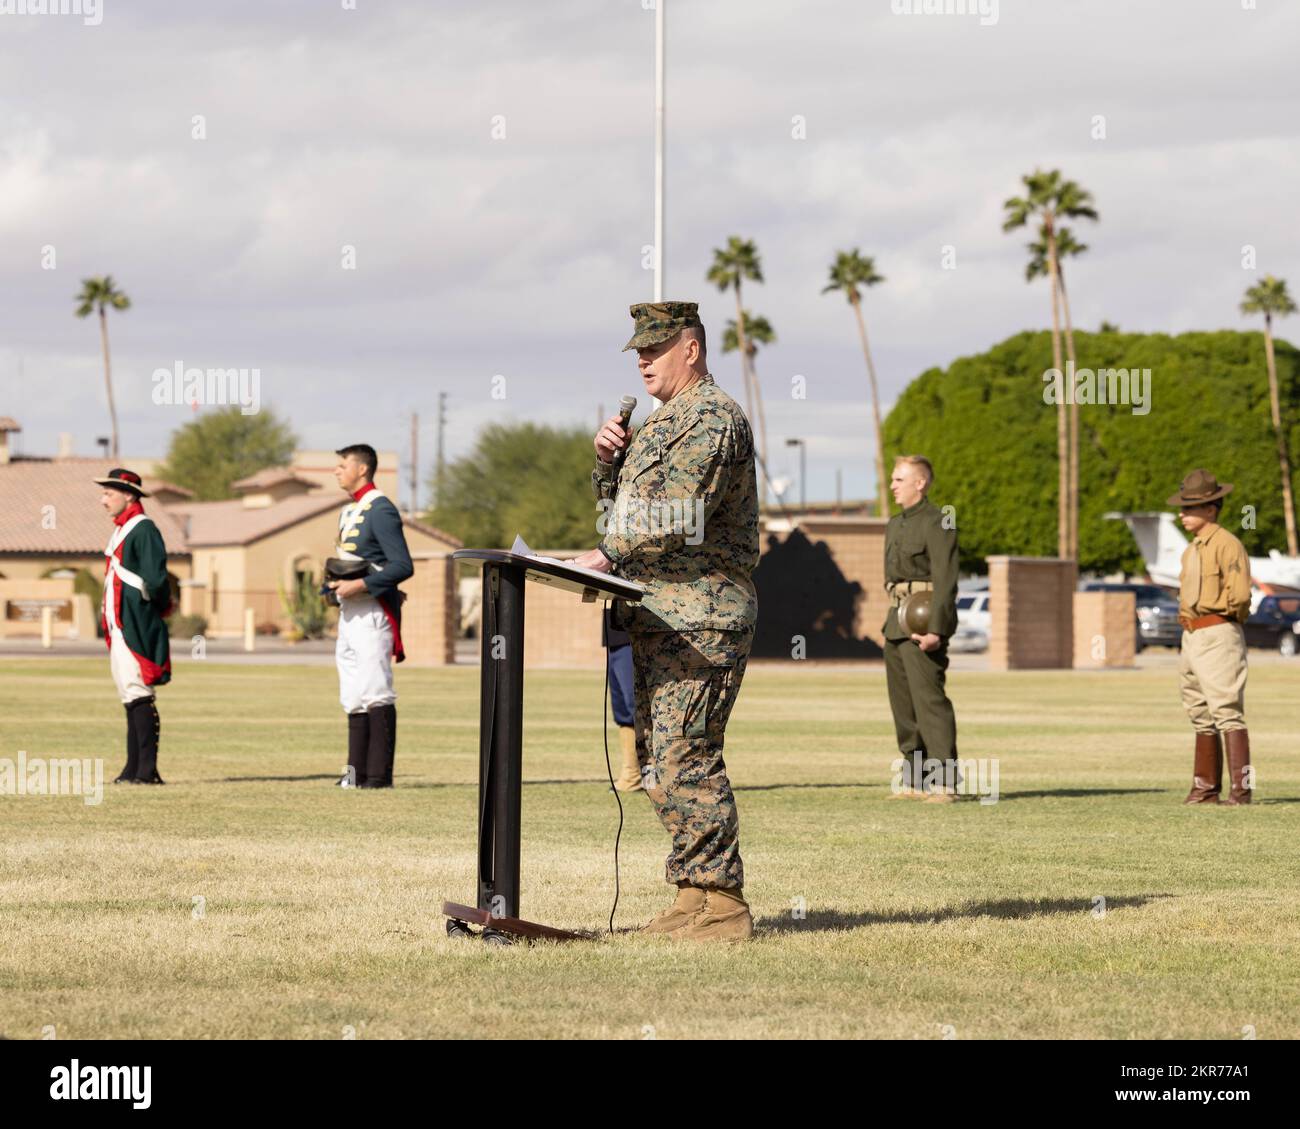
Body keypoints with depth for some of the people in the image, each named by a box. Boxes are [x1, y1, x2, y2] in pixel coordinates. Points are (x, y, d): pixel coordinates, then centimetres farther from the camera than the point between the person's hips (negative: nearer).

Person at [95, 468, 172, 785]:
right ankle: (134, 768, 15)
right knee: (129, 698, 12)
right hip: (119, 626, 10)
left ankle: (147, 770, -14)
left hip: (136, 626, -10)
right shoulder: (121, 530, 18)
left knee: (139, 696, -12)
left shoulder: (143, 529, -12)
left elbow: (155, 579, -19)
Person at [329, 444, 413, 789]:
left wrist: (360, 585, -22)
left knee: (376, 695, -9)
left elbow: (402, 566, -17)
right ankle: (357, 773, 14)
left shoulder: (380, 509, -11)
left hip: (373, 614, -10)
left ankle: (379, 776, -10)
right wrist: (334, 582, 10)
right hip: (349, 613, 10)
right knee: (353, 696, 11)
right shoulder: (349, 511, 18)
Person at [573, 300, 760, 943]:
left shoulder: (713, 419, -10)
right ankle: (692, 896, 14)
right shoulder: (664, 421, 22)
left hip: (699, 621, -10)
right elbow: (619, 504, 27)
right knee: (658, 762, 10)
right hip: (654, 619, 10)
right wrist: (607, 458, 8)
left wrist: (609, 557, -16)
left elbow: (678, 516, -20)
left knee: (684, 759, -14)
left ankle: (723, 906, -13)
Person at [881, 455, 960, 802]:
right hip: (897, 623, 10)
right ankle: (915, 780, 16)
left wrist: (935, 630, -23)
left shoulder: (938, 524, -10)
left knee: (930, 701, -13)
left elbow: (945, 581, -16)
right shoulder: (896, 525, 18)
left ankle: (944, 783, -15)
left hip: (924, 622, -10)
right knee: (903, 704, 10)